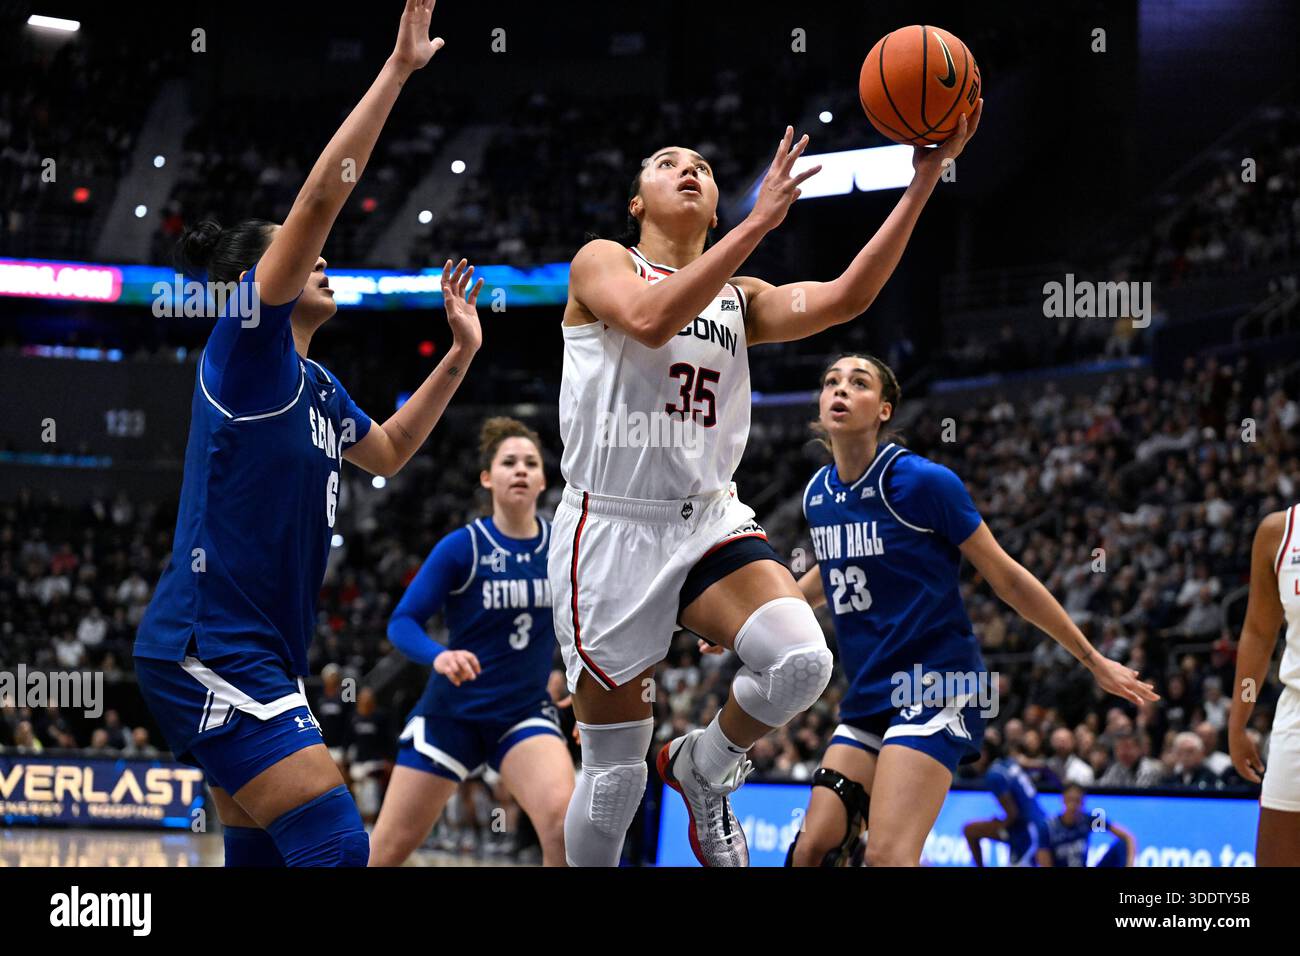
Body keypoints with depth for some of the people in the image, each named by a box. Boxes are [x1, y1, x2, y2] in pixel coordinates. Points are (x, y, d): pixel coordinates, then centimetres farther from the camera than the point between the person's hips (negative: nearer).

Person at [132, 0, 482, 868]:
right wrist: (398, 70, -15)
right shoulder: (246, 340, -6)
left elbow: (388, 453, 35)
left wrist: (461, 353, 27)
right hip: (208, 648, -10)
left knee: (262, 852, 10)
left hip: (260, 658, 10)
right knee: (335, 847, -18)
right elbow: (321, 196, -14)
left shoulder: (317, 385, 17)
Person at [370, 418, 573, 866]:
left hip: (525, 712, 1)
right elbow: (402, 622, -13)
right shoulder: (461, 547, -12)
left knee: (563, 821, -28)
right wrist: (439, 656, -32)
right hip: (453, 712, -1)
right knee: (387, 851, 2)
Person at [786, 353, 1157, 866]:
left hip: (935, 689, -7)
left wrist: (1093, 660, -2)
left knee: (887, 855, -22)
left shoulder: (922, 480, -12)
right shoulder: (817, 493, 6)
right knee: (810, 851, -3)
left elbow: (1007, 578, -6)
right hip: (866, 702, 7)